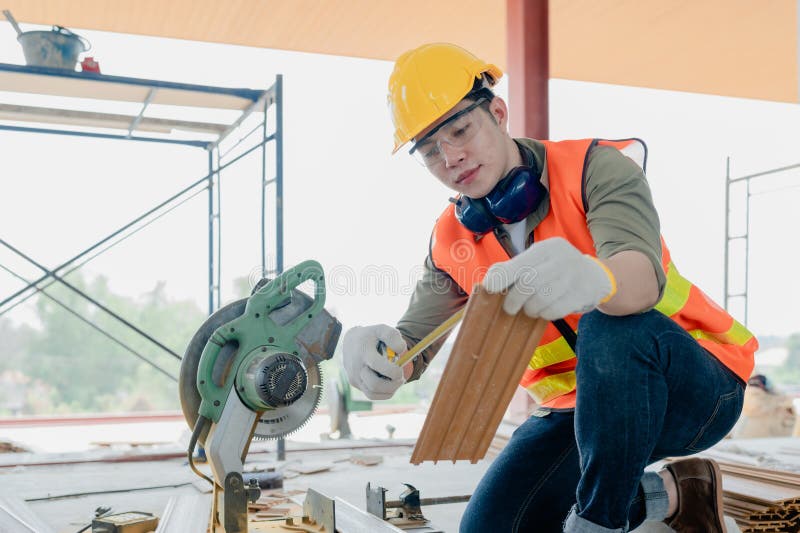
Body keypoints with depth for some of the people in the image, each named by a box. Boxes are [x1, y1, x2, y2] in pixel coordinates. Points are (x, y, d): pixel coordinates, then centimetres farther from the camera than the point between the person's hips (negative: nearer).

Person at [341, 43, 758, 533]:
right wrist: (377, 357, -32)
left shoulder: (596, 166, -17)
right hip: (580, 407, 6)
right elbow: (412, 343, -6)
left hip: (699, 385, -5)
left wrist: (595, 280, -61)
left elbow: (644, 275, -36)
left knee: (612, 327, -37)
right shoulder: (452, 241, -1)